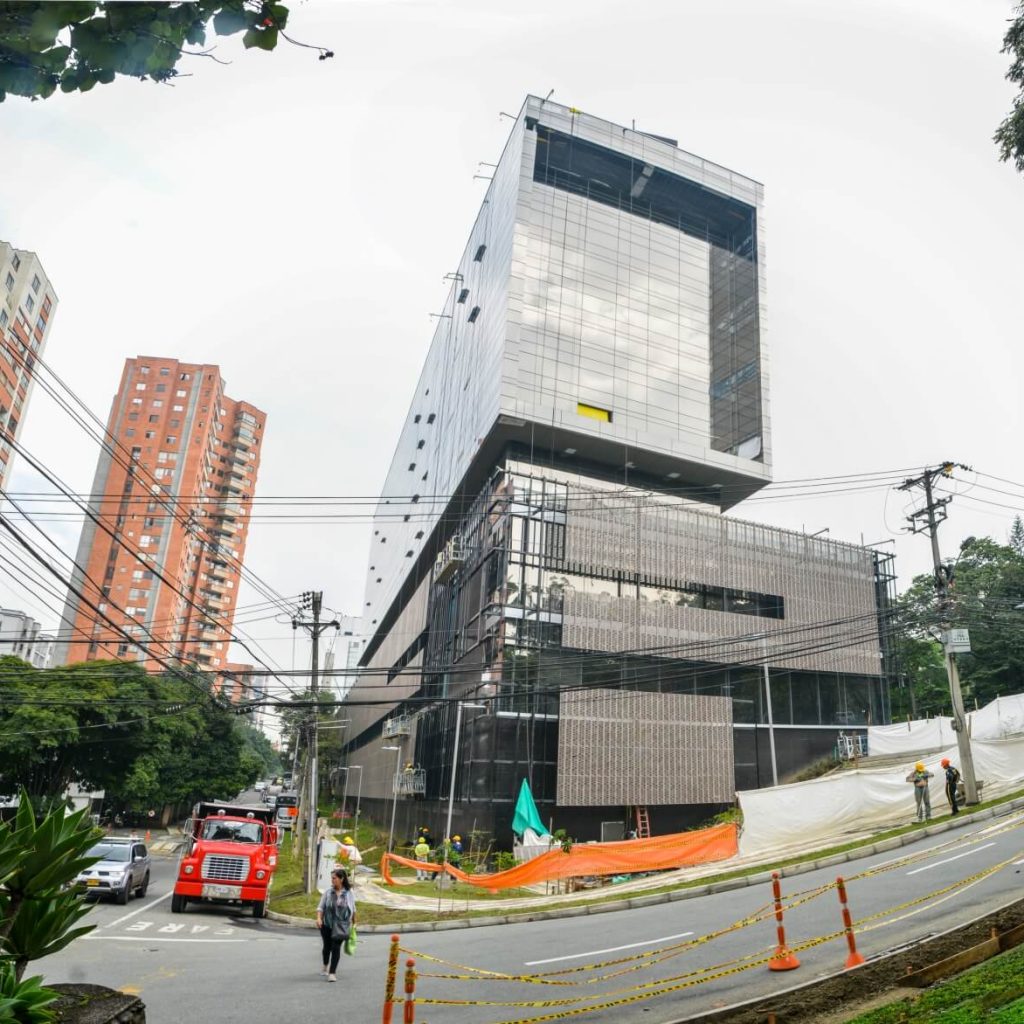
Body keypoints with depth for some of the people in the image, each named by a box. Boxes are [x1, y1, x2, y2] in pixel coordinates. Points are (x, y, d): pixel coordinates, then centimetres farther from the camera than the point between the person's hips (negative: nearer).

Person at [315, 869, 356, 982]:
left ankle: (332, 973, 2)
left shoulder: (348, 893, -5)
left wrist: (353, 922, 12)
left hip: (340, 926, -2)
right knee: (327, 946, 17)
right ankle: (326, 966, 43)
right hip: (327, 925, 2)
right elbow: (320, 907, -4)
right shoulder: (328, 892, -4)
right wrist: (319, 918, -20)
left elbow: (353, 909, 6)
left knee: (336, 948, -8)